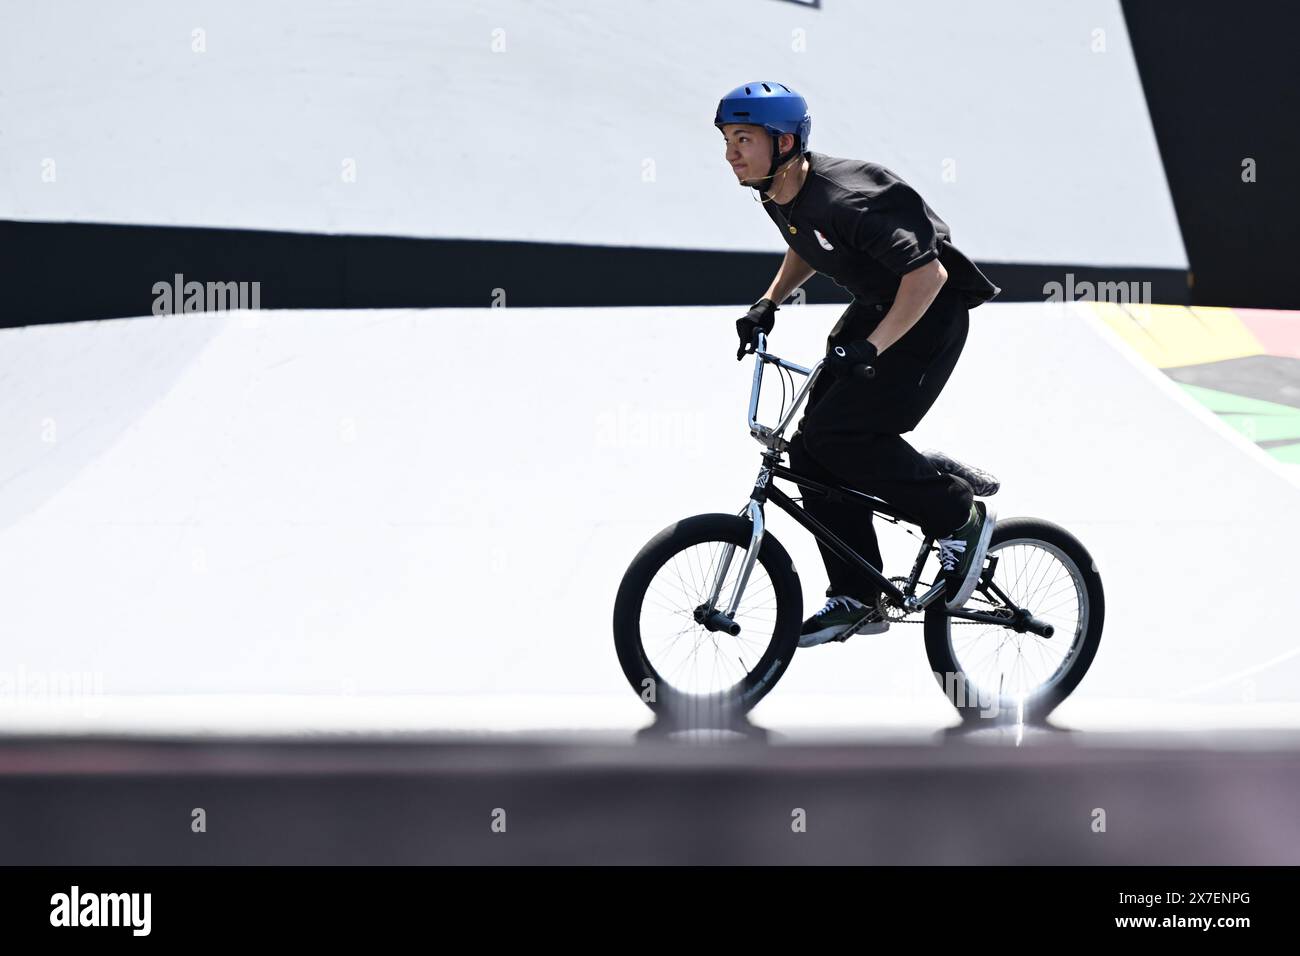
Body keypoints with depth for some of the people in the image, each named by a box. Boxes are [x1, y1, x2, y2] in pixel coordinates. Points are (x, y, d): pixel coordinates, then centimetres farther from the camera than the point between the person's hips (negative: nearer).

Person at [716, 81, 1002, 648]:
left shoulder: (845, 198, -30)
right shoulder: (778, 196, -1)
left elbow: (927, 273, -31)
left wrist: (870, 348, -35)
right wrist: (769, 303, 9)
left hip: (929, 310, -9)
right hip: (874, 307, 9)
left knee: (838, 434, -21)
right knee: (810, 447, 0)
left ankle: (961, 518, -3)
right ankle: (856, 600, 8)